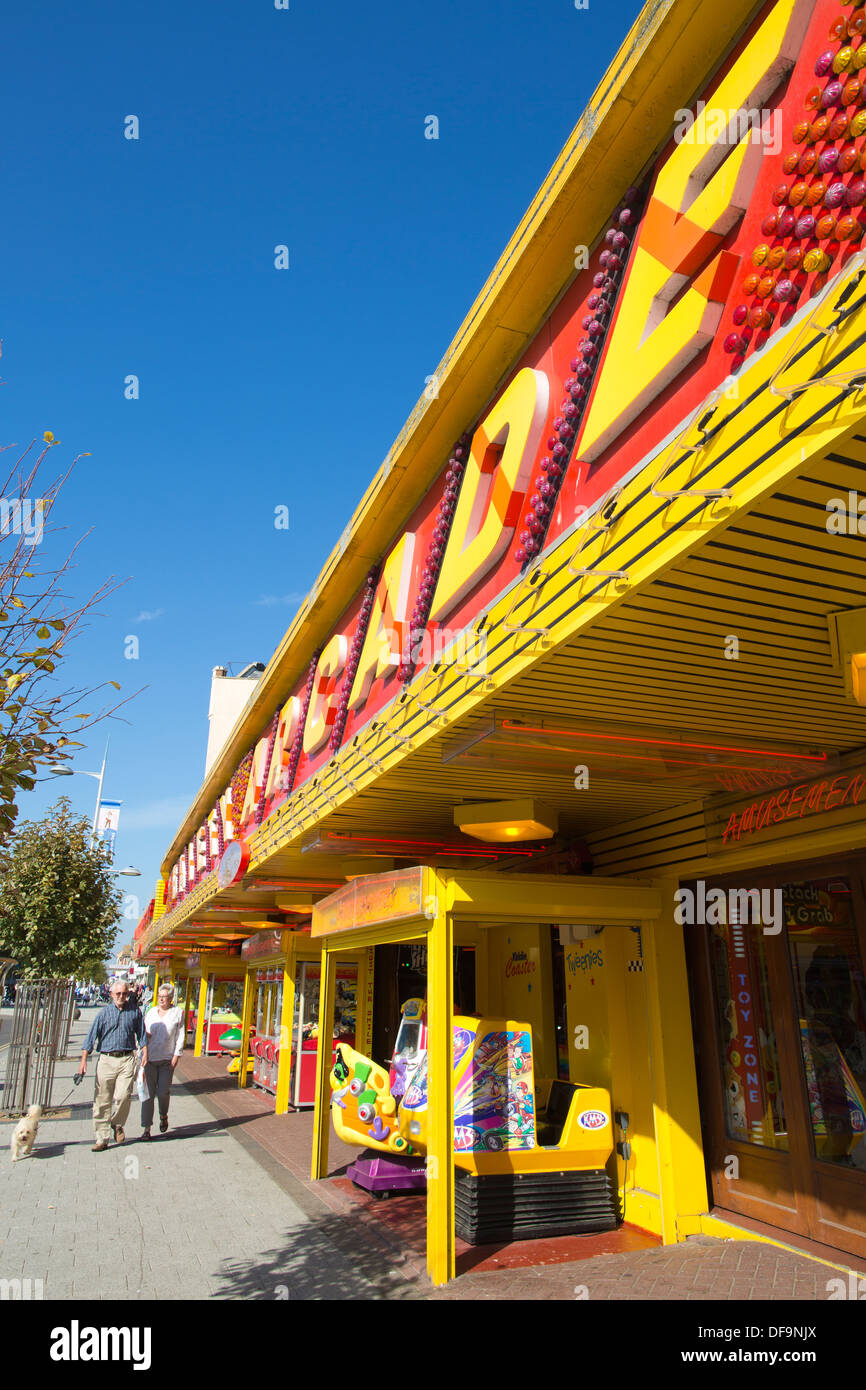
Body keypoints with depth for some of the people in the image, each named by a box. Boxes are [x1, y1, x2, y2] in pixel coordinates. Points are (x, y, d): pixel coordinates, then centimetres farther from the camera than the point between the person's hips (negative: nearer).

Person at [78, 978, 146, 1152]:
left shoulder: (135, 1012, 8)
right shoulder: (104, 1012, 6)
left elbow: (141, 1035, 13)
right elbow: (91, 1036, 4)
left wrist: (145, 1054, 5)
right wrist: (83, 1060, -2)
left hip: (127, 1060, -1)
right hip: (106, 1060, 1)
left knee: (123, 1096, -13)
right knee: (102, 1101, 2)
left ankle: (117, 1124, 15)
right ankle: (102, 1139, 14)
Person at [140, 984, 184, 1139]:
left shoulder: (177, 1012, 2)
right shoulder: (151, 1012, 11)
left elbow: (180, 1036, 1)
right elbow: (143, 1031, 20)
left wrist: (176, 1055, -6)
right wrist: (144, 1034, -4)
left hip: (167, 1059, -2)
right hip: (149, 1058, 2)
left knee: (163, 1092, -3)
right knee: (148, 1093, -2)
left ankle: (163, 1116, 26)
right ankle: (146, 1128, 5)